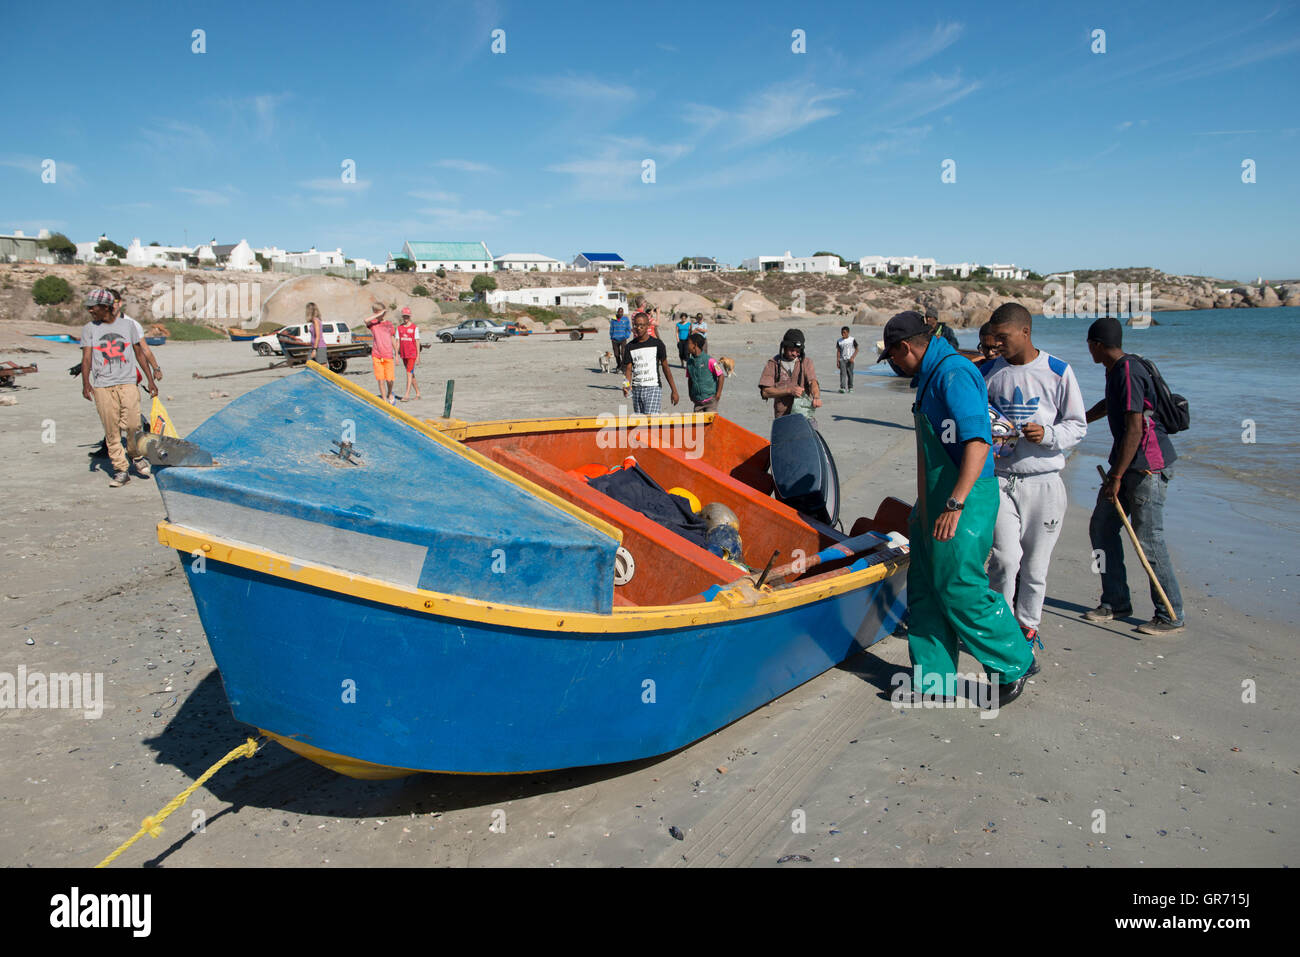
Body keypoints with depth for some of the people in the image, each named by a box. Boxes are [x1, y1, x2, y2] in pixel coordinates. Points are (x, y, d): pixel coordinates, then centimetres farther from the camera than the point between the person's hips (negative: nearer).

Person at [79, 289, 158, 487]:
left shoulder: (127, 325, 10)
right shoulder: (88, 329, 9)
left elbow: (139, 353, 16)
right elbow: (86, 357, 0)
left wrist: (150, 380, 13)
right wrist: (86, 383, -14)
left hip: (127, 383, 0)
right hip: (102, 386, 0)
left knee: (132, 425, -12)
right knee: (111, 431, -2)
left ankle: (137, 457, 15)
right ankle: (121, 470, 5)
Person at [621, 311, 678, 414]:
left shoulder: (656, 343, -2)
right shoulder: (630, 346, 7)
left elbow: (665, 367, 2)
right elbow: (628, 368, 1)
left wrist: (674, 390, 0)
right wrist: (627, 384, -20)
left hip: (653, 388, -4)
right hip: (636, 389, 4)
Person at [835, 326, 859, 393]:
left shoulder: (852, 340, 0)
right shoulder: (839, 341, 7)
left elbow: (856, 349, 2)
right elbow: (838, 351, 10)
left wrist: (852, 357, -12)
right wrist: (837, 360, 3)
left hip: (850, 360, -1)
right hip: (842, 359, 1)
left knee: (850, 373, 2)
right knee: (842, 373, -11)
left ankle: (850, 387, 15)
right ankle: (842, 388, -17)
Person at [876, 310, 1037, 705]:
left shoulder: (954, 373, -16)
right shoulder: (932, 374, 16)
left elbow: (977, 443, -26)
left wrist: (955, 505, -30)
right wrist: (923, 506, 24)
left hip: (963, 500, -10)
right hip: (934, 501, 10)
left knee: (959, 590, -5)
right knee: (924, 587, 11)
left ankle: (1015, 664, 16)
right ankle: (934, 679, 21)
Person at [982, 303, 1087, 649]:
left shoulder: (1058, 372, -2)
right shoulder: (988, 371, 5)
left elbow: (1077, 426, 2)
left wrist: (1048, 435, -17)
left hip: (1043, 481, 0)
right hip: (999, 479, 1)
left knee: (1035, 565, 8)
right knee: (1005, 558, -10)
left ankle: (1028, 627, 26)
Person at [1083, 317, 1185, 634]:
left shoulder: (1129, 373, -19)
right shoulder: (1115, 370, 12)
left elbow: (1134, 428, -24)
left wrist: (1116, 477, -22)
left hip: (1149, 465, -10)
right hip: (1127, 463, 10)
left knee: (1148, 539, -8)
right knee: (1101, 527, 10)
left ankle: (1171, 616, 4)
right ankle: (1116, 602, 20)